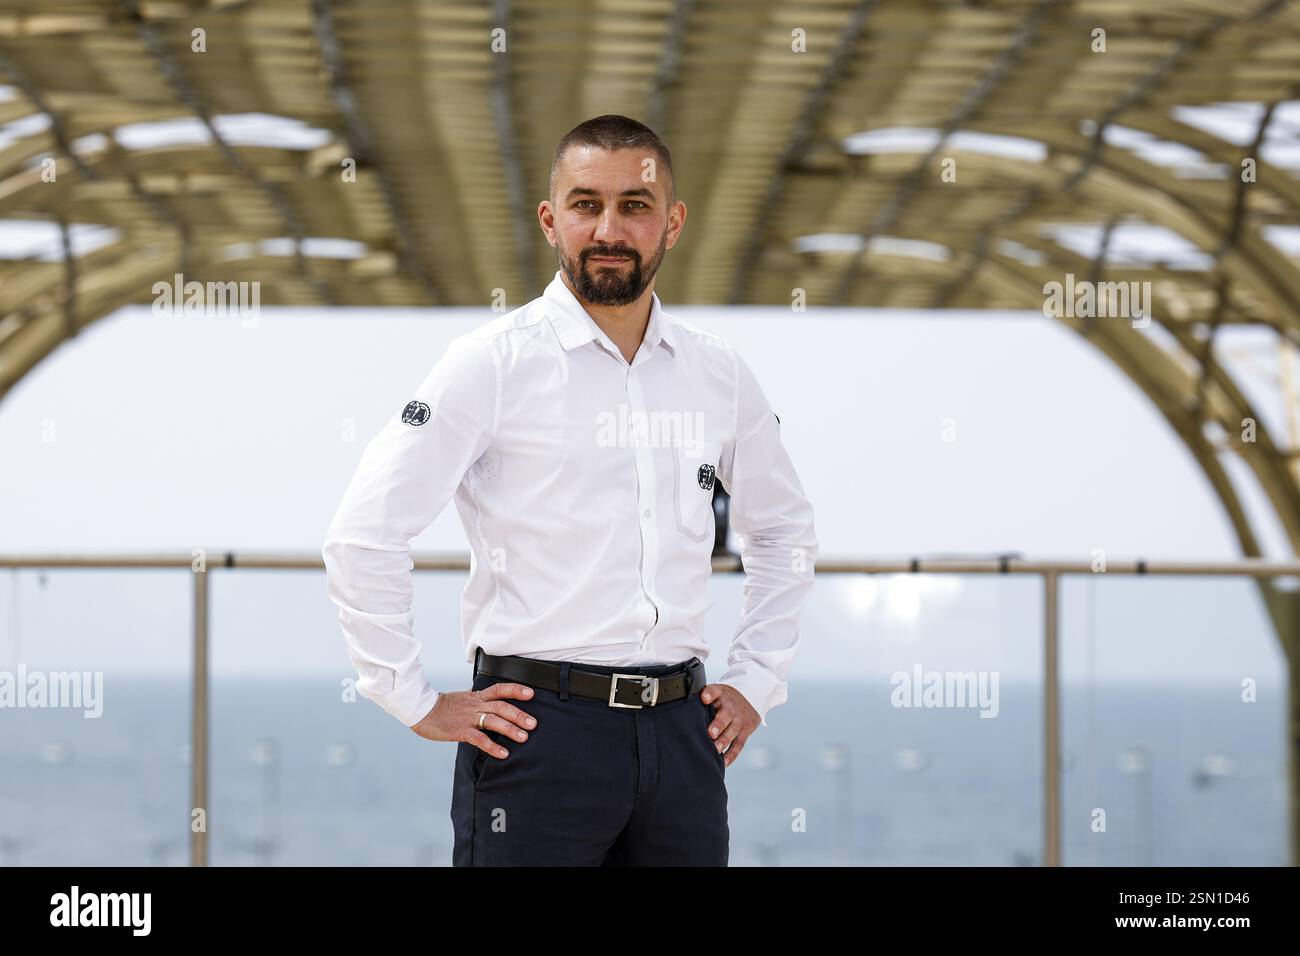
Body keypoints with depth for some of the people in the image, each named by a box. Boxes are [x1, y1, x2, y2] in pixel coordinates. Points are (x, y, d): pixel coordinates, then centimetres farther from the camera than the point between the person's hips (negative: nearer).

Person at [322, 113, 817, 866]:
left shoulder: (719, 374, 11)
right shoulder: (494, 362, -4)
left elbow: (785, 530, 26)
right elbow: (364, 534, -7)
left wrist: (757, 681, 17)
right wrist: (415, 702, -7)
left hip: (681, 732, 4)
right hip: (540, 727, -4)